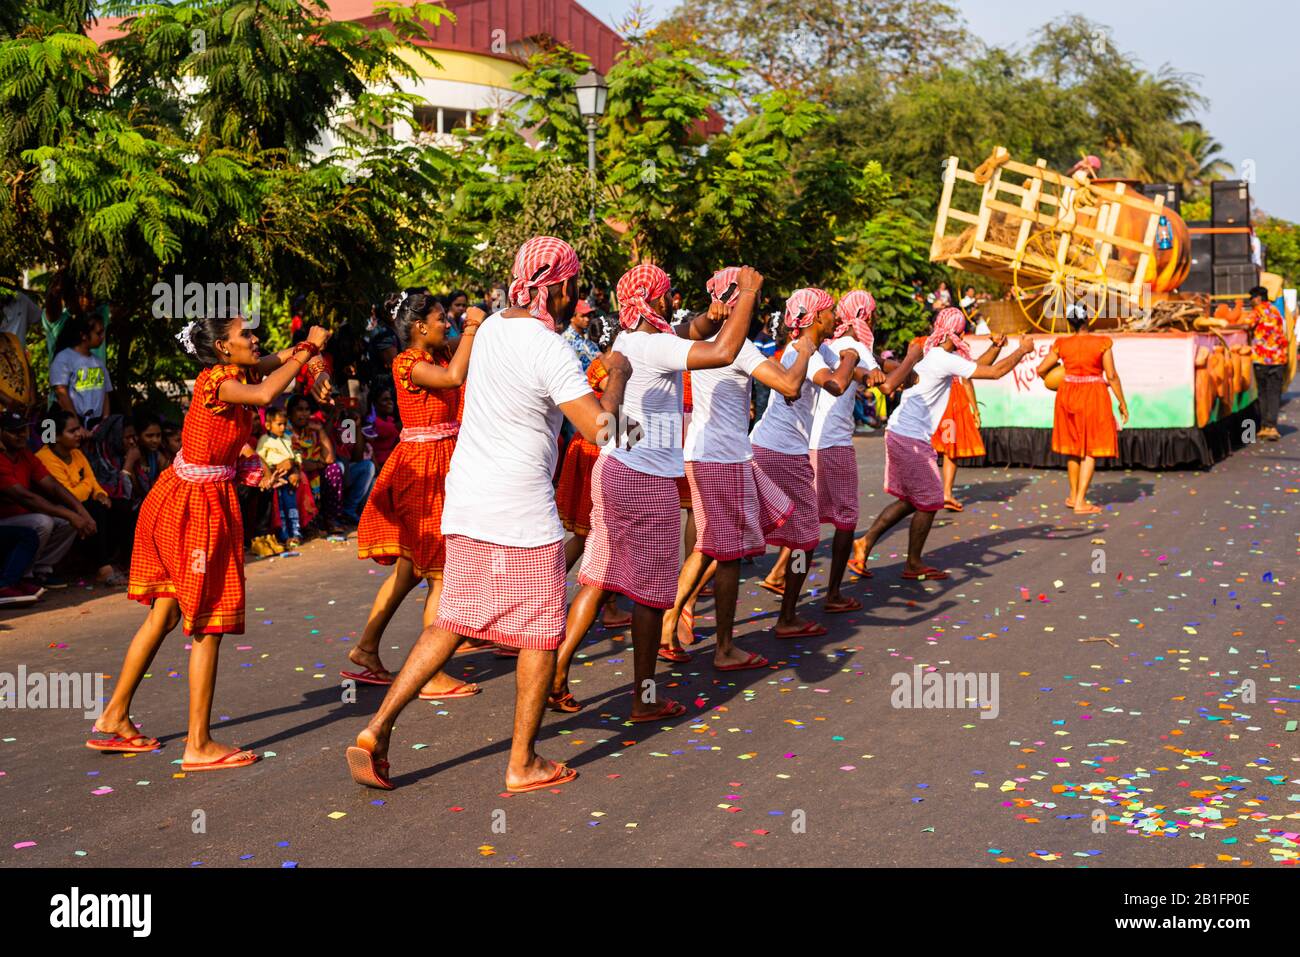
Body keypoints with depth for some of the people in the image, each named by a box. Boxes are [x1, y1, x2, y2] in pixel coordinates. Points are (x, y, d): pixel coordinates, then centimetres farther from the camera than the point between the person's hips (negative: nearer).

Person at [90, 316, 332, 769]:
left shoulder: (235, 372, 5)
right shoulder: (216, 381, -19)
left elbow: (279, 358, 20)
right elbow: (265, 394, -39)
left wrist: (312, 359, -2)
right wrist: (309, 348, -28)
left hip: (178, 500, 9)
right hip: (197, 506, -9)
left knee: (163, 615, 17)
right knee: (208, 624, -4)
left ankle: (114, 718, 27)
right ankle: (199, 745, 1)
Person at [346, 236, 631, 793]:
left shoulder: (492, 327, 9)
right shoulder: (549, 350, -16)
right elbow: (600, 427, -23)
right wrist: (617, 375, -3)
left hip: (466, 505, 8)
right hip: (522, 516, -7)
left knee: (451, 624, 16)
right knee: (541, 634, 8)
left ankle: (377, 730, 8)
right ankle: (523, 763, 16)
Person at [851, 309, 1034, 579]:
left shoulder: (928, 353, 14)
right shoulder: (944, 360, -16)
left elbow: (977, 365, 25)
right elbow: (995, 372, -15)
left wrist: (995, 347, 9)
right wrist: (1023, 350, -1)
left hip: (897, 433, 10)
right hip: (911, 439, -10)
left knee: (910, 500, 17)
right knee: (929, 502, 3)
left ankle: (865, 542, 12)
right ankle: (914, 565, 14)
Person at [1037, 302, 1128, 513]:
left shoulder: (1062, 344, -3)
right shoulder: (1102, 343, -10)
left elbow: (1041, 370, 1)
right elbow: (1111, 376, -10)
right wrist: (1122, 402, -1)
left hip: (1068, 395, 3)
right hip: (1094, 396, -3)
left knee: (1074, 446, 19)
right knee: (1090, 450, 3)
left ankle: (1073, 496, 29)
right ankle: (1080, 502, -3)